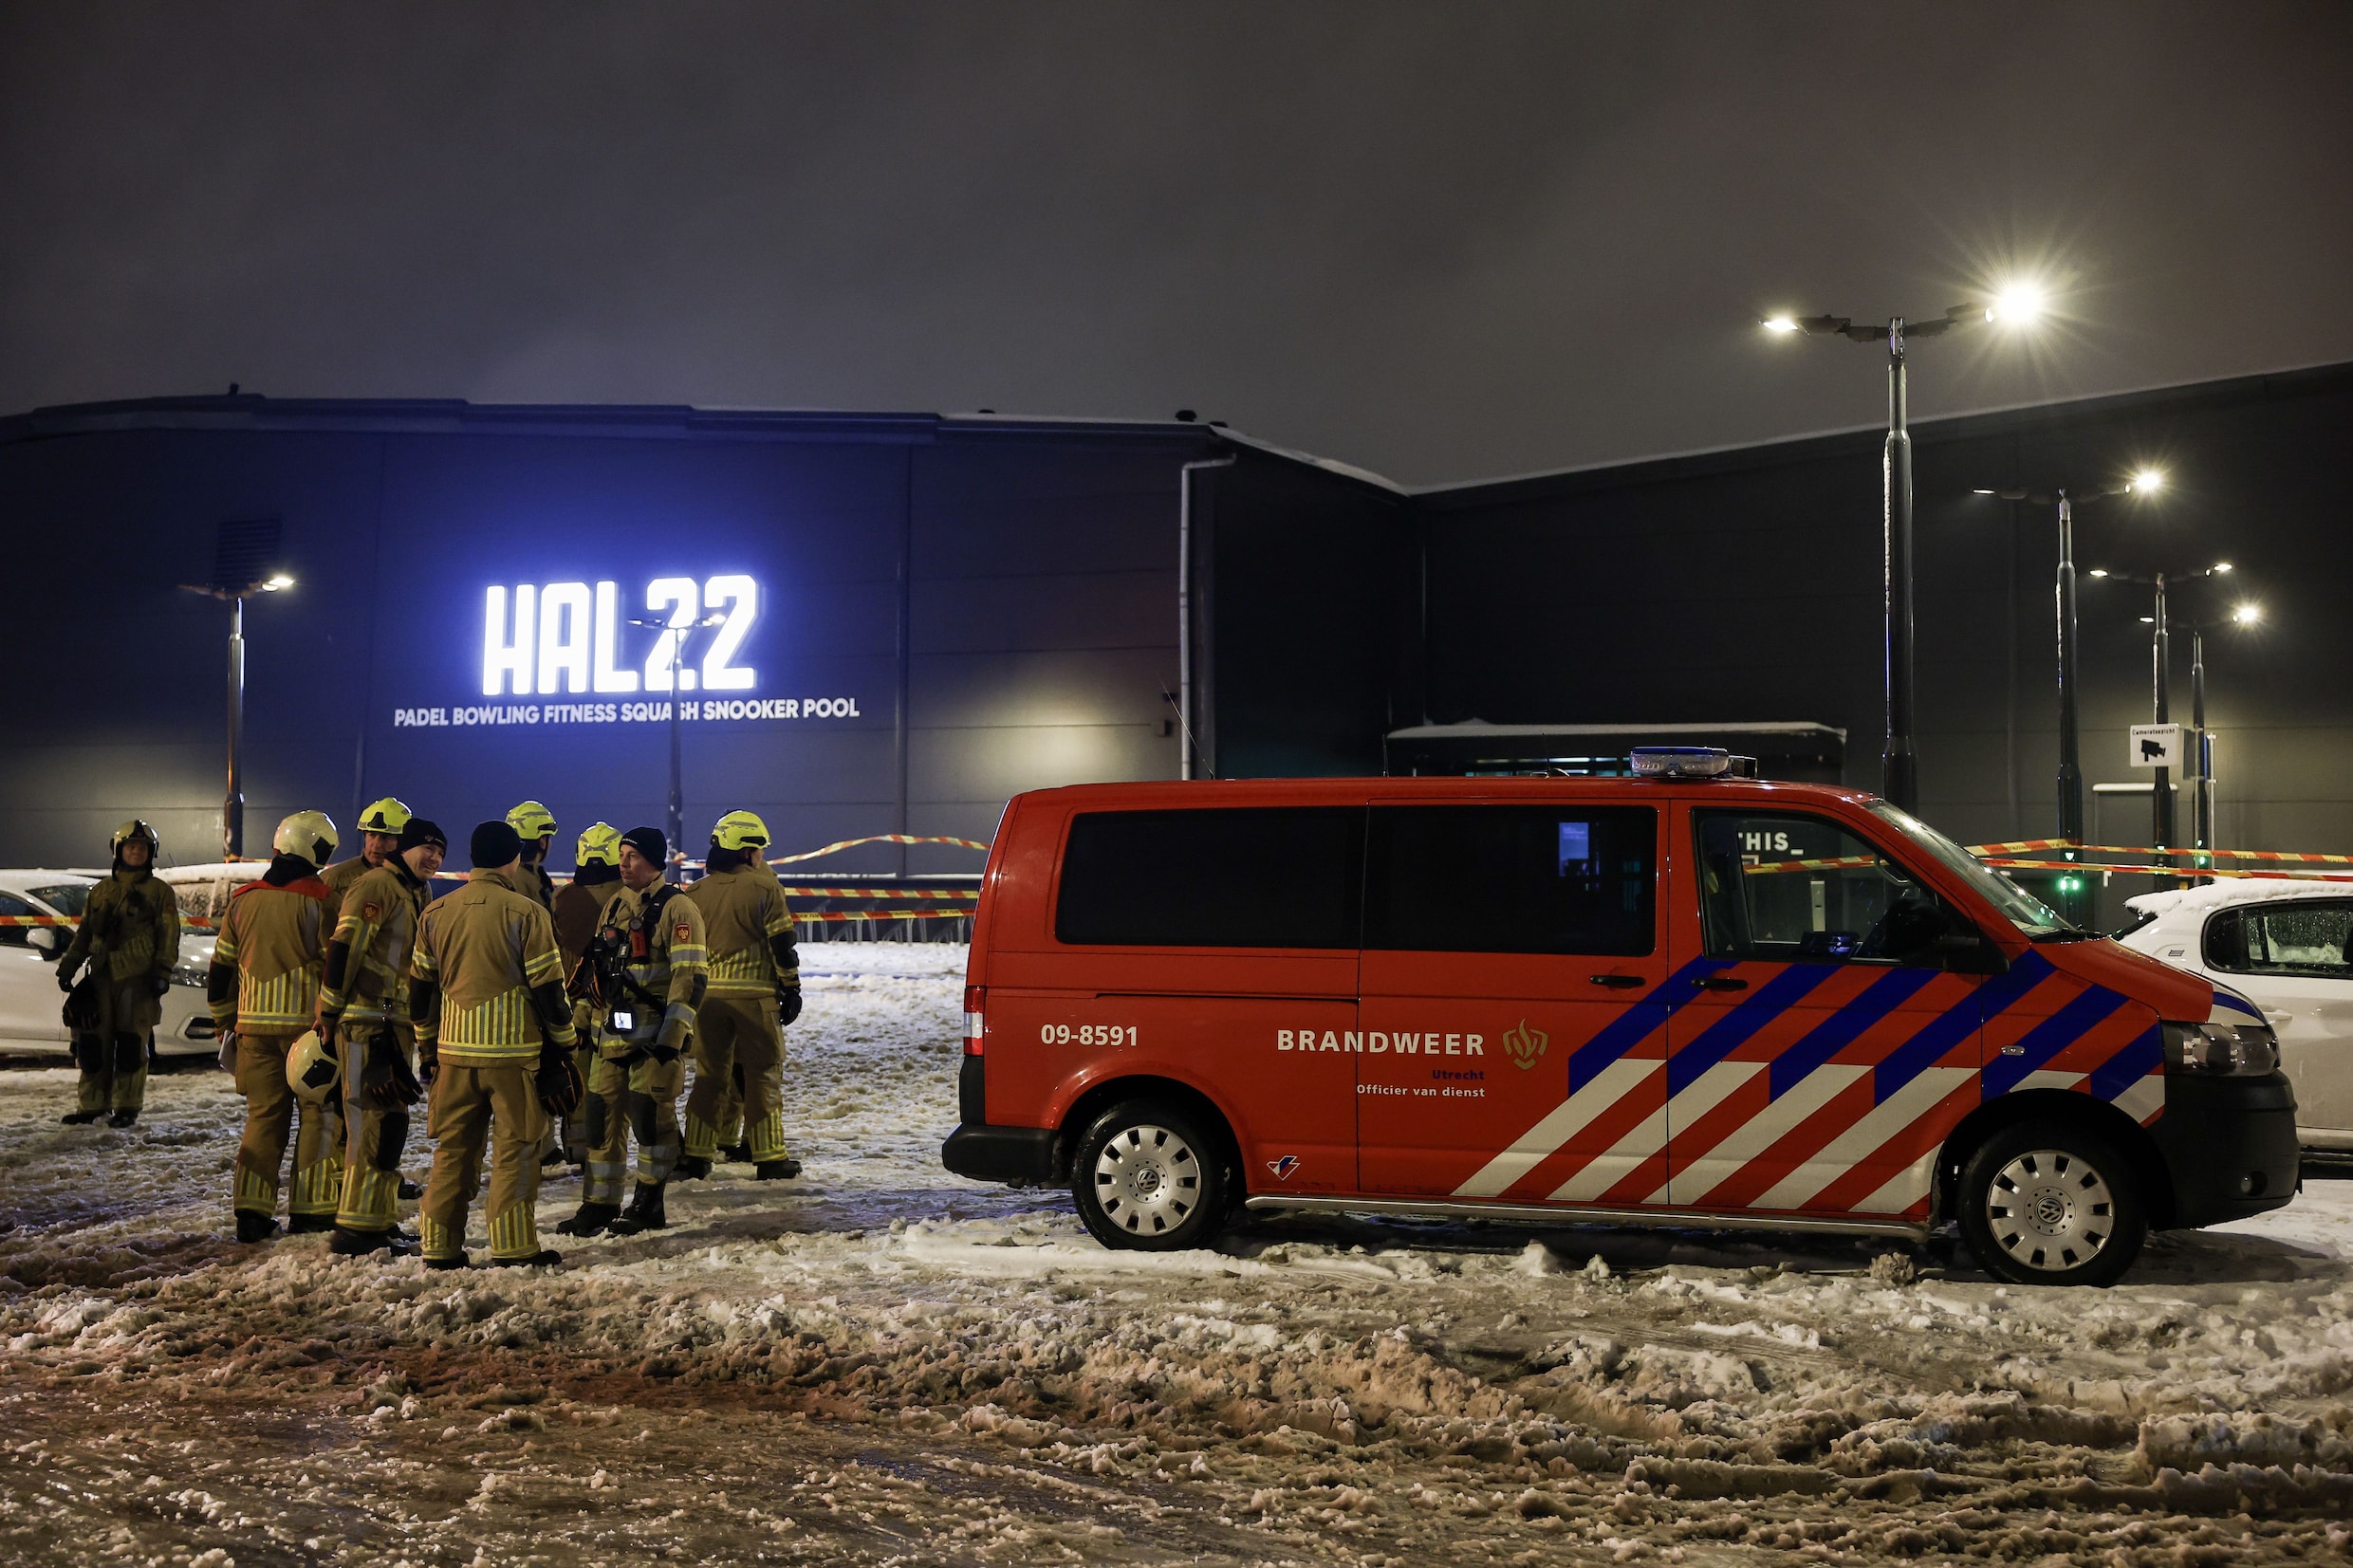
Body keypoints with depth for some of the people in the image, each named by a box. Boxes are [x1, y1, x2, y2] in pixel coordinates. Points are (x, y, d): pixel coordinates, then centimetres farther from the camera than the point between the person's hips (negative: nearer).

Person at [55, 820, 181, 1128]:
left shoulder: (159, 892, 5)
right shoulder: (101, 891, 17)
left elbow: (169, 937, 0)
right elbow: (83, 933, 20)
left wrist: (162, 973, -9)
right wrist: (67, 967, 13)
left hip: (138, 979, -4)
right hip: (102, 977, 4)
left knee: (131, 1044, -4)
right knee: (94, 1043, 2)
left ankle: (127, 1106, 3)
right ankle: (91, 1104, 10)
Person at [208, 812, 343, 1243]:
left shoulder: (243, 900, 9)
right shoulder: (320, 902, -8)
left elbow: (220, 972, 13)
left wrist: (226, 1025, 22)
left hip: (254, 1025, 5)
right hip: (306, 1024, -5)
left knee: (263, 1115, 12)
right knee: (319, 1114, 6)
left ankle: (251, 1210, 6)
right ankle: (311, 1209, 6)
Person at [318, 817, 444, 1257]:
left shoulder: (416, 895, 20)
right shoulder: (377, 886, -11)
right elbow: (344, 948, -18)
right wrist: (329, 1012, -19)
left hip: (395, 1026, 10)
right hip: (365, 1024, -10)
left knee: (390, 1122, 14)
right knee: (372, 1123, -10)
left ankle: (379, 1221, 23)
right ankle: (356, 1230, -7)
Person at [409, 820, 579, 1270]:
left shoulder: (436, 913, 7)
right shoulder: (525, 913, -9)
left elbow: (420, 990, 14)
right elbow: (548, 989, -8)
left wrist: (427, 1048, 23)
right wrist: (563, 1045, 2)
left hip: (454, 1052, 5)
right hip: (514, 1052, -5)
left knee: (453, 1149, 12)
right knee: (514, 1149, 2)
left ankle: (439, 1247, 14)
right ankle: (514, 1248, 4)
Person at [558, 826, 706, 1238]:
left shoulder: (676, 907, -8)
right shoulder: (615, 905, 15)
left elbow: (691, 975, -14)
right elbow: (595, 965, 24)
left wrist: (673, 1034, -19)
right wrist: (585, 1016, 19)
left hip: (654, 1034, -7)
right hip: (611, 1032, 7)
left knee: (650, 1113, -4)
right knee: (603, 1113, 7)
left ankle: (648, 1204, 9)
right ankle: (599, 1204, 16)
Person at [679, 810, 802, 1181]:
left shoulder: (696, 893, 7)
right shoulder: (765, 888, -6)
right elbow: (782, 944, -7)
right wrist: (791, 988, 2)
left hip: (708, 995, 4)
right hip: (755, 994, -4)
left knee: (710, 1074, 13)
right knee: (763, 1074, 4)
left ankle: (696, 1155, 11)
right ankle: (769, 1158, 3)